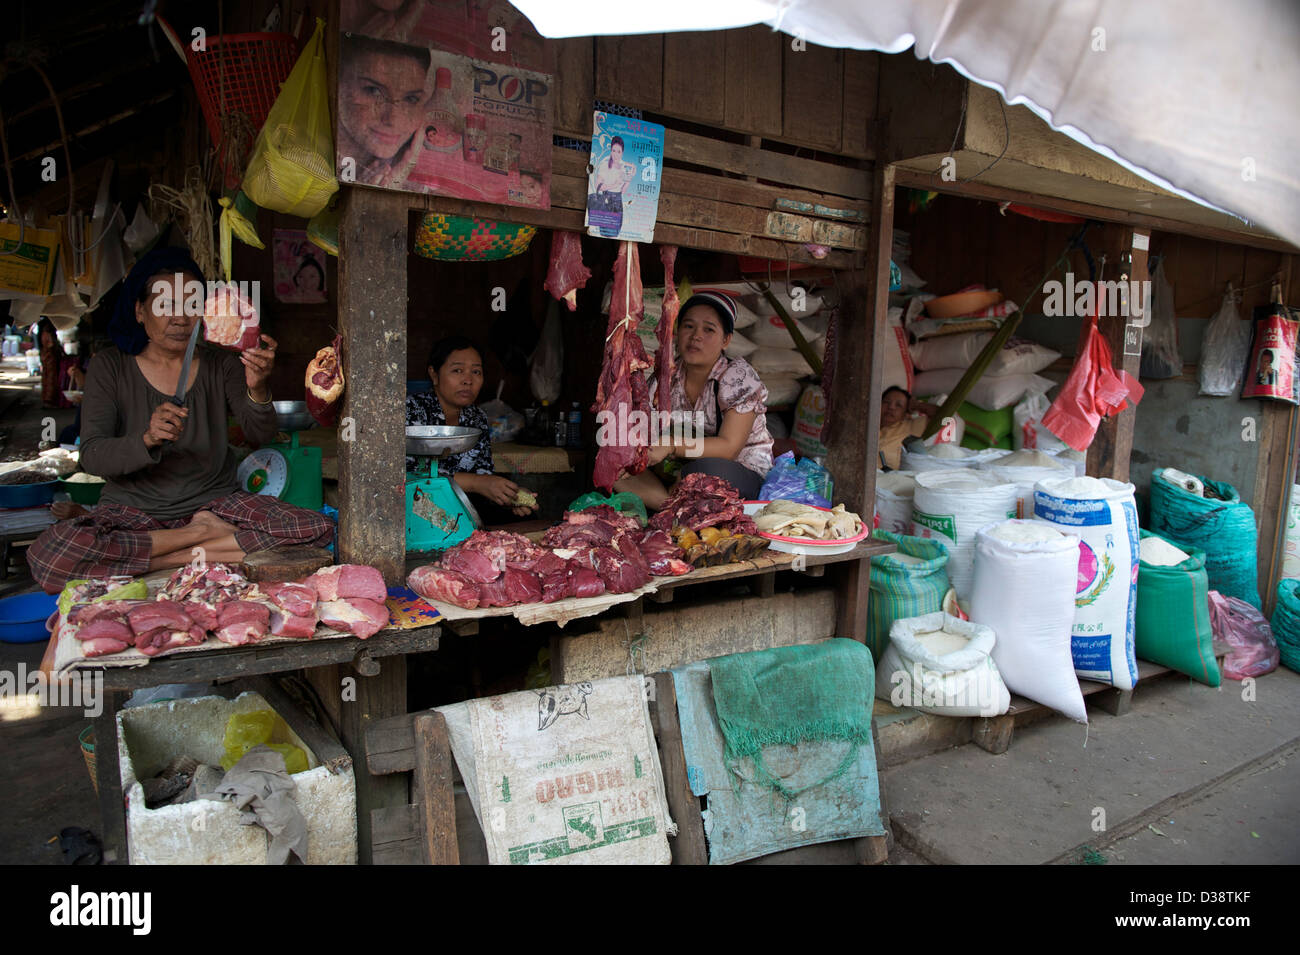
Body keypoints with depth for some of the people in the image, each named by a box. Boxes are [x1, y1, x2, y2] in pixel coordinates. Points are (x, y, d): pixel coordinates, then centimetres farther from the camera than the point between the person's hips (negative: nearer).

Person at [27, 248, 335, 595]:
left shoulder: (221, 366, 3)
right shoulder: (109, 367, 1)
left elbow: (261, 434, -11)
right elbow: (92, 456, -9)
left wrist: (257, 390, -33)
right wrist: (147, 439, -30)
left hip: (214, 503, 1)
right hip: (132, 510, 0)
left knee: (318, 530, -23)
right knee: (47, 556, -32)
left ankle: (180, 555, -13)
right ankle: (204, 535, -16)